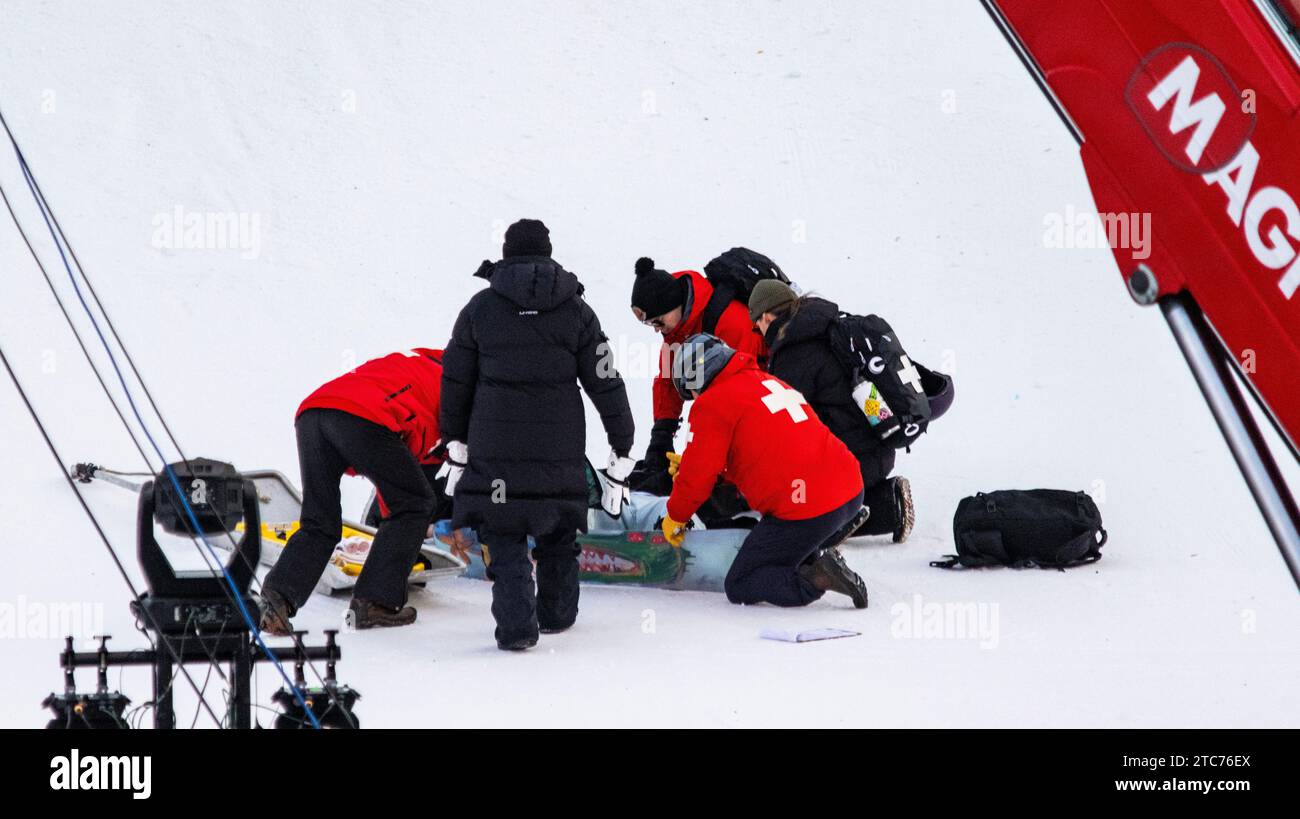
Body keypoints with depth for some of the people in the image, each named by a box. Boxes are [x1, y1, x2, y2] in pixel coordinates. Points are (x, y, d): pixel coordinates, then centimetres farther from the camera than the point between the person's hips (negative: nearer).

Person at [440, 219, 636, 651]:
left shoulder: (480, 308, 1)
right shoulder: (575, 311, 3)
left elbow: (455, 382, 6)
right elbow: (606, 384, 4)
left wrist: (456, 443, 17)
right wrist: (622, 452, 10)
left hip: (494, 449, -1)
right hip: (560, 449, 1)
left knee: (505, 542, 5)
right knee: (557, 533, 20)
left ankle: (516, 623, -10)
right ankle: (556, 613, 34)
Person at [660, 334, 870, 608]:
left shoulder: (712, 403, -4)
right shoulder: (768, 381, 22)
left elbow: (699, 474, -3)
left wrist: (675, 517, 15)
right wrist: (687, 467, 32)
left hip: (805, 511, -8)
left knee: (739, 587, 5)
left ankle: (815, 577, -16)